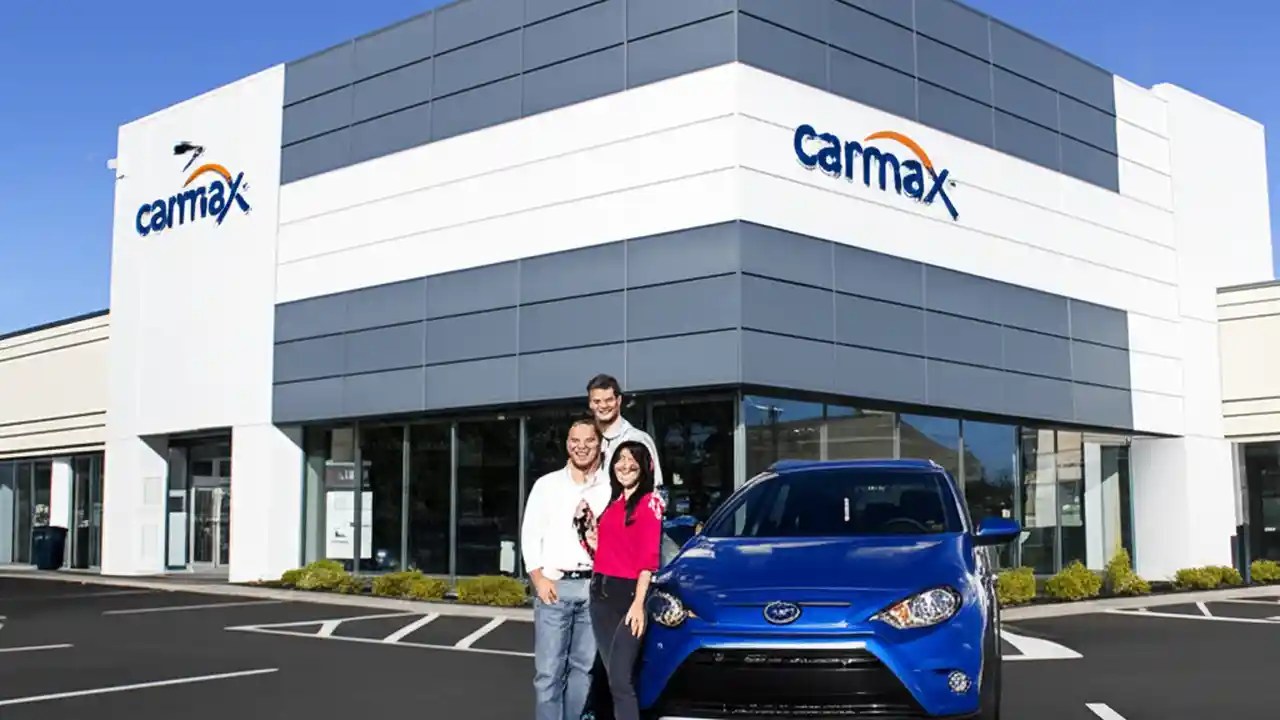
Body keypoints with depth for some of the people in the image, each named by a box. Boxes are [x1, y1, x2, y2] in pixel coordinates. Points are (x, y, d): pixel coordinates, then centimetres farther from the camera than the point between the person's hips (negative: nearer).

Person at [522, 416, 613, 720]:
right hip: (555, 584, -1)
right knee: (548, 671, -4)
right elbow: (530, 534, 6)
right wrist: (538, 578, -3)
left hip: (596, 586, 1)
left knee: (584, 668, 5)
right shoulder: (547, 484, 9)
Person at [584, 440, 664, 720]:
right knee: (615, 678, 9)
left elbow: (648, 558, -12)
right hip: (601, 593, 7)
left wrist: (639, 603, -19)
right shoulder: (613, 503, 18)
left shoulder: (649, 502, -4)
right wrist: (594, 543, 4)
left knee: (620, 679, -12)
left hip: (628, 592, -7)